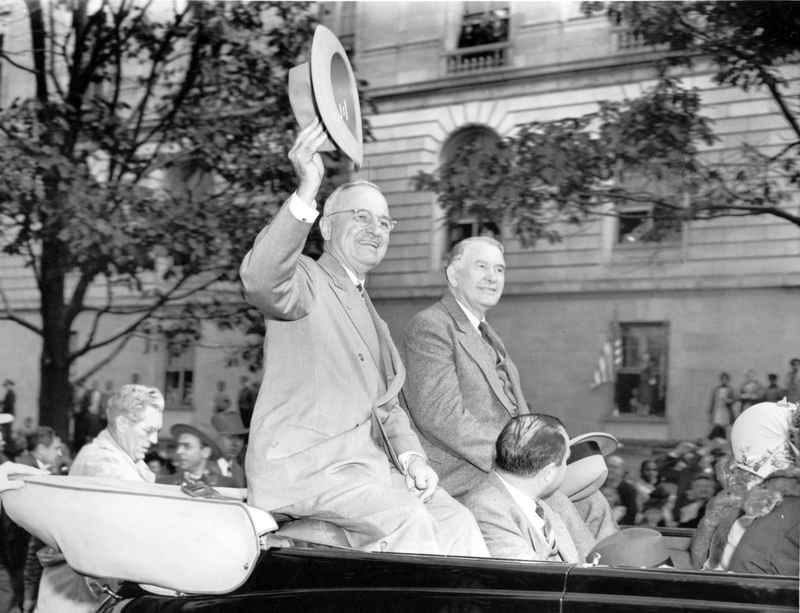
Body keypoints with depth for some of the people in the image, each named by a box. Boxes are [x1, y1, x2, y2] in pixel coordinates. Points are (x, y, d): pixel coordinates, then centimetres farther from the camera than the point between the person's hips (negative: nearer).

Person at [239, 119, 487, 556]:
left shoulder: (368, 314, 27)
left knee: (456, 524, -11)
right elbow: (260, 278, -26)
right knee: (406, 518, -28)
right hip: (303, 462, -7)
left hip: (367, 463, 8)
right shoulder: (306, 281, 0)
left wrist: (410, 456, 4)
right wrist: (306, 193, -37)